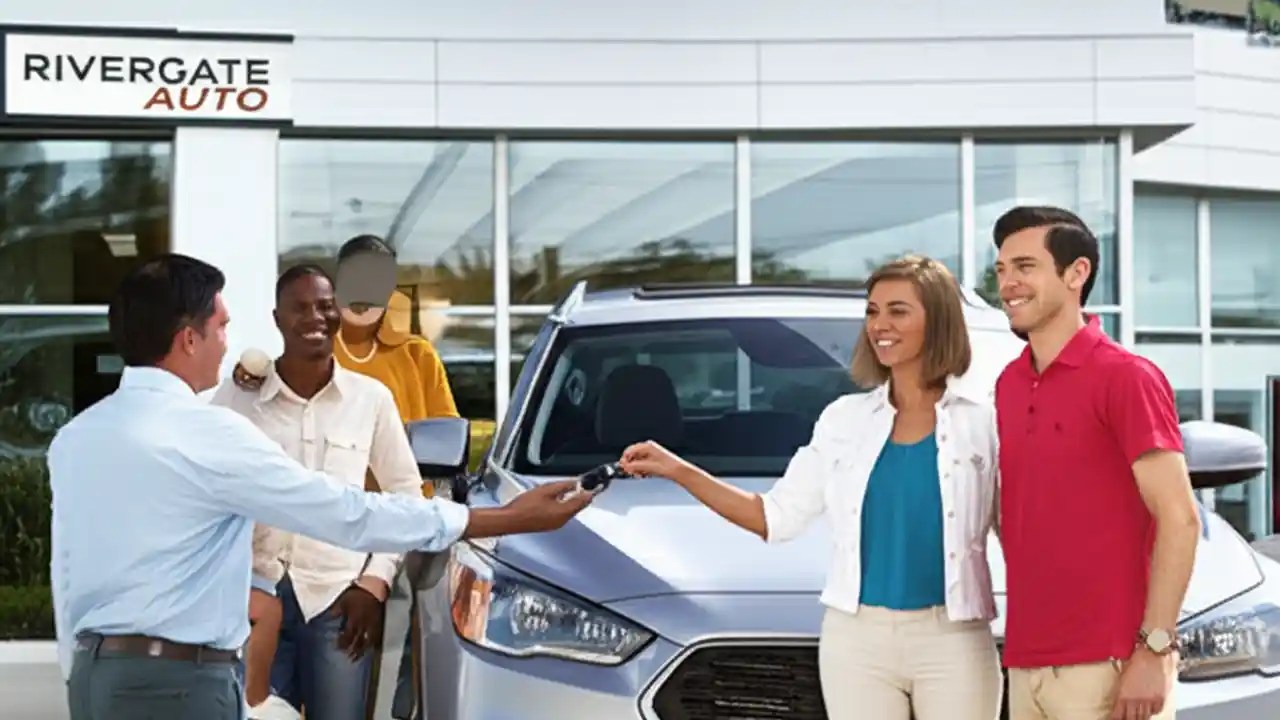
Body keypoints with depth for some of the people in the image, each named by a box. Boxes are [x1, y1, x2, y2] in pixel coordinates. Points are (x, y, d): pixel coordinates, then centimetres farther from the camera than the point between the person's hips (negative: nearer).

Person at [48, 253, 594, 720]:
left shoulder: (74, 437, 9)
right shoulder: (206, 433, -15)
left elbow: (66, 573, 15)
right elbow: (348, 514, -16)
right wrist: (505, 519, -13)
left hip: (93, 674, 8)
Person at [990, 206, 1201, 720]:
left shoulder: (1124, 377, -9)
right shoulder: (1007, 384, 13)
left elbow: (1179, 519, -12)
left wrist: (1155, 648, -17)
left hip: (1108, 666, -7)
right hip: (1025, 663, 7)